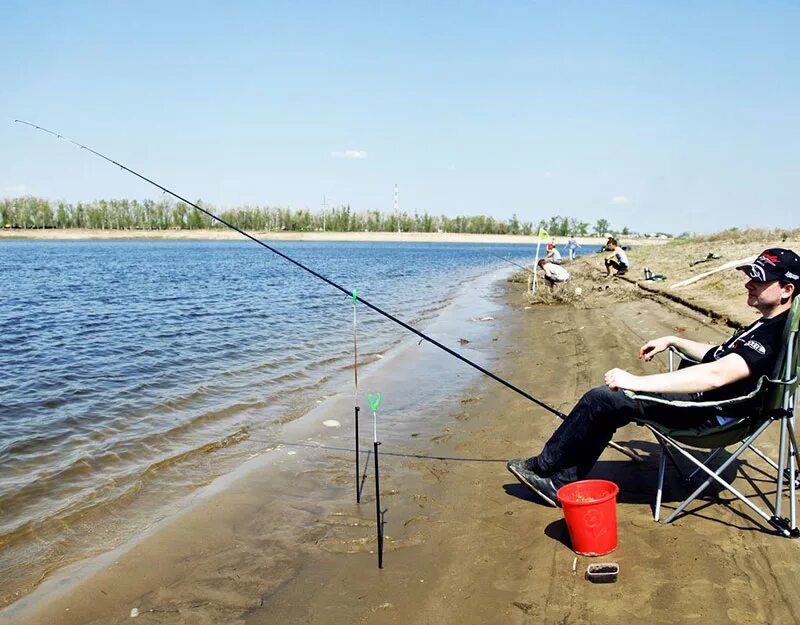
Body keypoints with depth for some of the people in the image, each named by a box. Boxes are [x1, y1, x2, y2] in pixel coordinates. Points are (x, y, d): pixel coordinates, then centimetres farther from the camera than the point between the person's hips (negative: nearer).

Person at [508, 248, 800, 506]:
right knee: (605, 404, 6)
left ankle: (543, 465, 7)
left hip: (709, 412, -10)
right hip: (701, 397, 11)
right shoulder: (768, 324, 12)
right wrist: (673, 341, 19)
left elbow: (716, 375, -34)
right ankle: (561, 481, 10)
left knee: (599, 399, -12)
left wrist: (637, 382, -36)